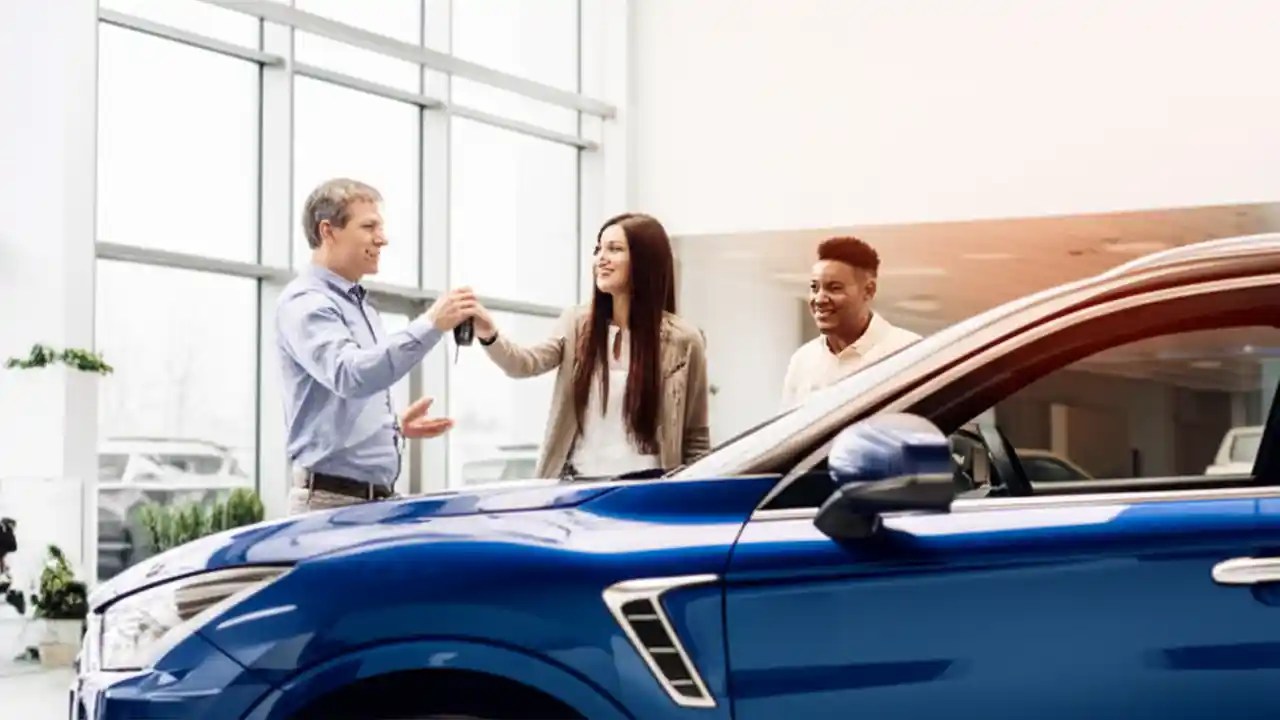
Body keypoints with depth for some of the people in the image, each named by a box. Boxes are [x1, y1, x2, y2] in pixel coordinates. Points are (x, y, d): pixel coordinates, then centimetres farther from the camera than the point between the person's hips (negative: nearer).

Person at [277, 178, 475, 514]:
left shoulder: (359, 304, 19)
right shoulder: (305, 304, -11)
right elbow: (350, 375, -29)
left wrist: (396, 426, 10)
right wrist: (430, 326, -31)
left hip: (377, 499, 9)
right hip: (331, 501, -9)